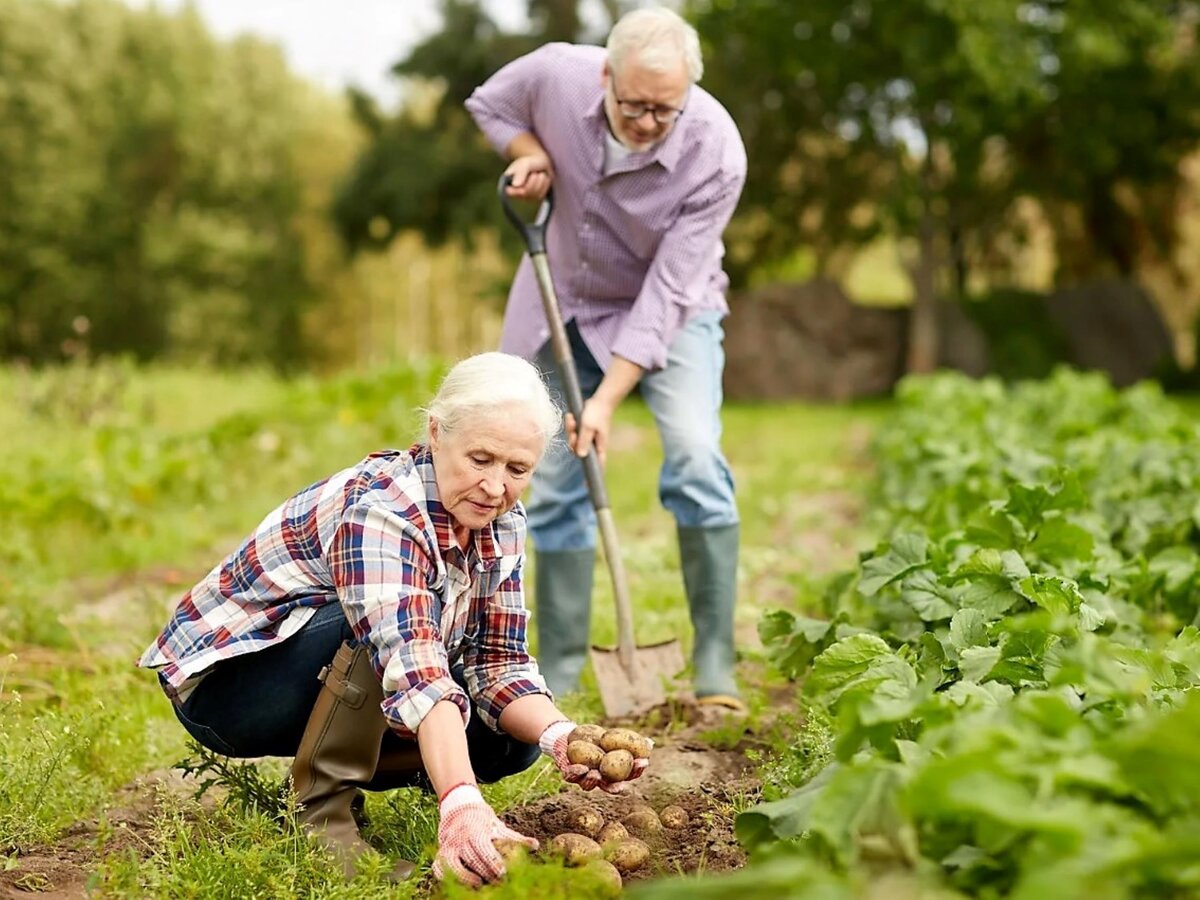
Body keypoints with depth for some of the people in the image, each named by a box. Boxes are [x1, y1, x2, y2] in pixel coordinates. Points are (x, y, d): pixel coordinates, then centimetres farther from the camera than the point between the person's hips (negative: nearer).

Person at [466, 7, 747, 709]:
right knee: (553, 486, 2)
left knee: (696, 460, -23)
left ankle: (715, 670, -14)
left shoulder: (716, 152, -31)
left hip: (669, 311, -3)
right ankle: (559, 678, 13)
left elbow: (668, 295, -29)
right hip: (565, 301, 3)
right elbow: (489, 103, 1)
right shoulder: (558, 74, -23)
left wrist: (608, 398, -32)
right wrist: (531, 154, -18)